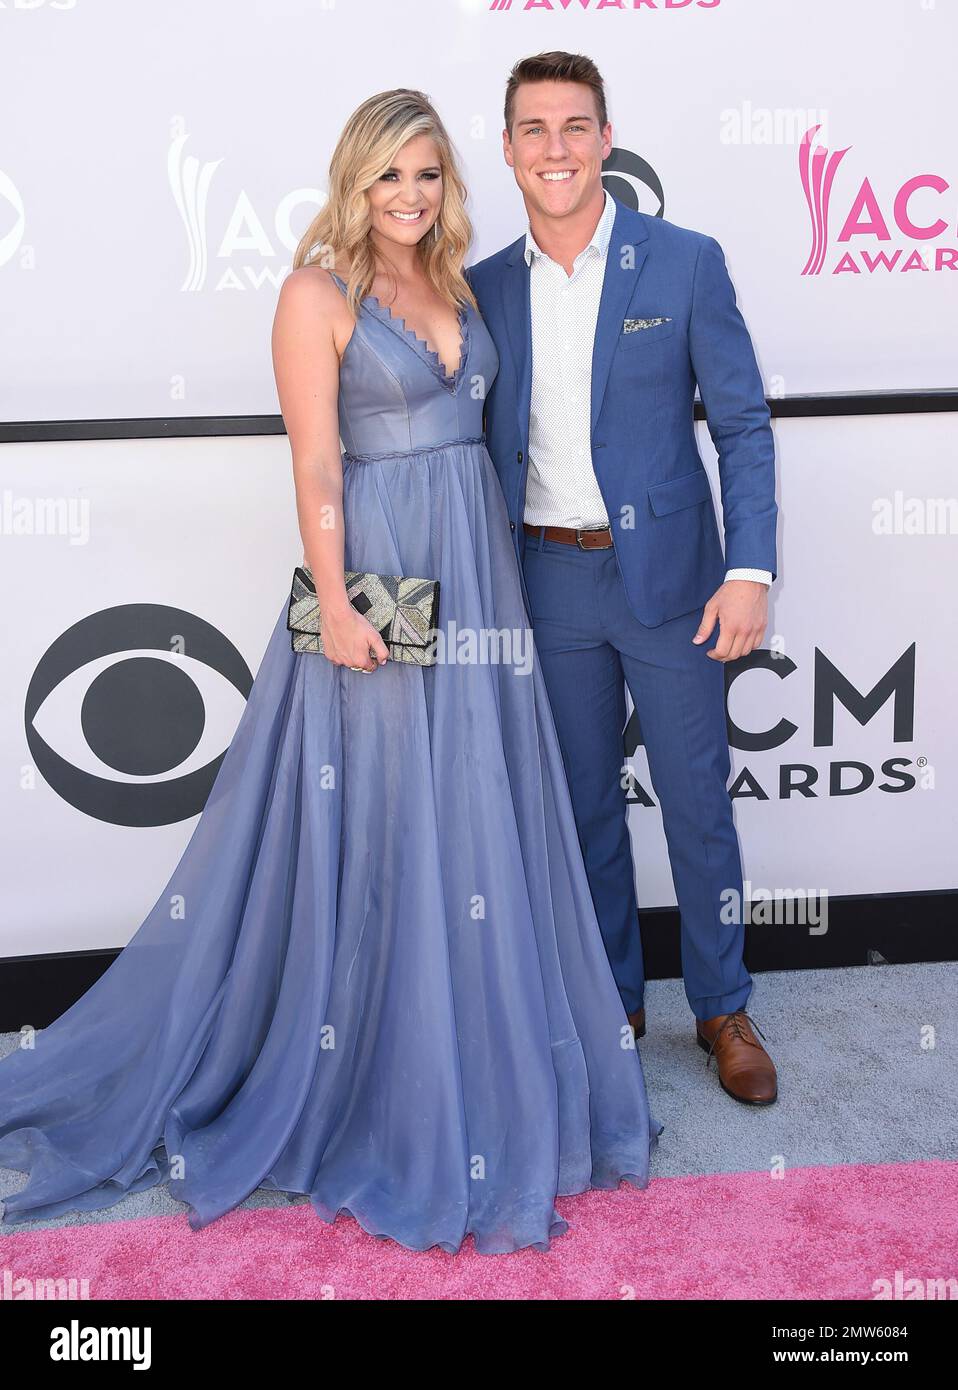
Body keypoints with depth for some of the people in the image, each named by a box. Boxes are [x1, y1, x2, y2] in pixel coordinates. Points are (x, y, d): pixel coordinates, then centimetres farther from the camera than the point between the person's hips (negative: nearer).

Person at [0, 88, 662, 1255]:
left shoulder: (454, 285, 14)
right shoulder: (318, 292, -7)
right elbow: (315, 464, -12)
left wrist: (490, 573, 10)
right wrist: (335, 607, -17)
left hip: (474, 569, 7)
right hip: (380, 573, -7)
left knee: (474, 814, 12)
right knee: (377, 823, 2)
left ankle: (473, 1058, 30)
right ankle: (370, 1075, 20)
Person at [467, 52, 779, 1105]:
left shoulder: (685, 263, -3)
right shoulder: (484, 289, 5)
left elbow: (742, 425, -4)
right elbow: (485, 446, 9)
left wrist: (749, 569, -13)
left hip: (666, 577, -2)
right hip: (549, 585, 3)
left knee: (698, 804, 6)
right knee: (584, 805, 13)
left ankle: (722, 1010, 26)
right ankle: (612, 1003, 31)